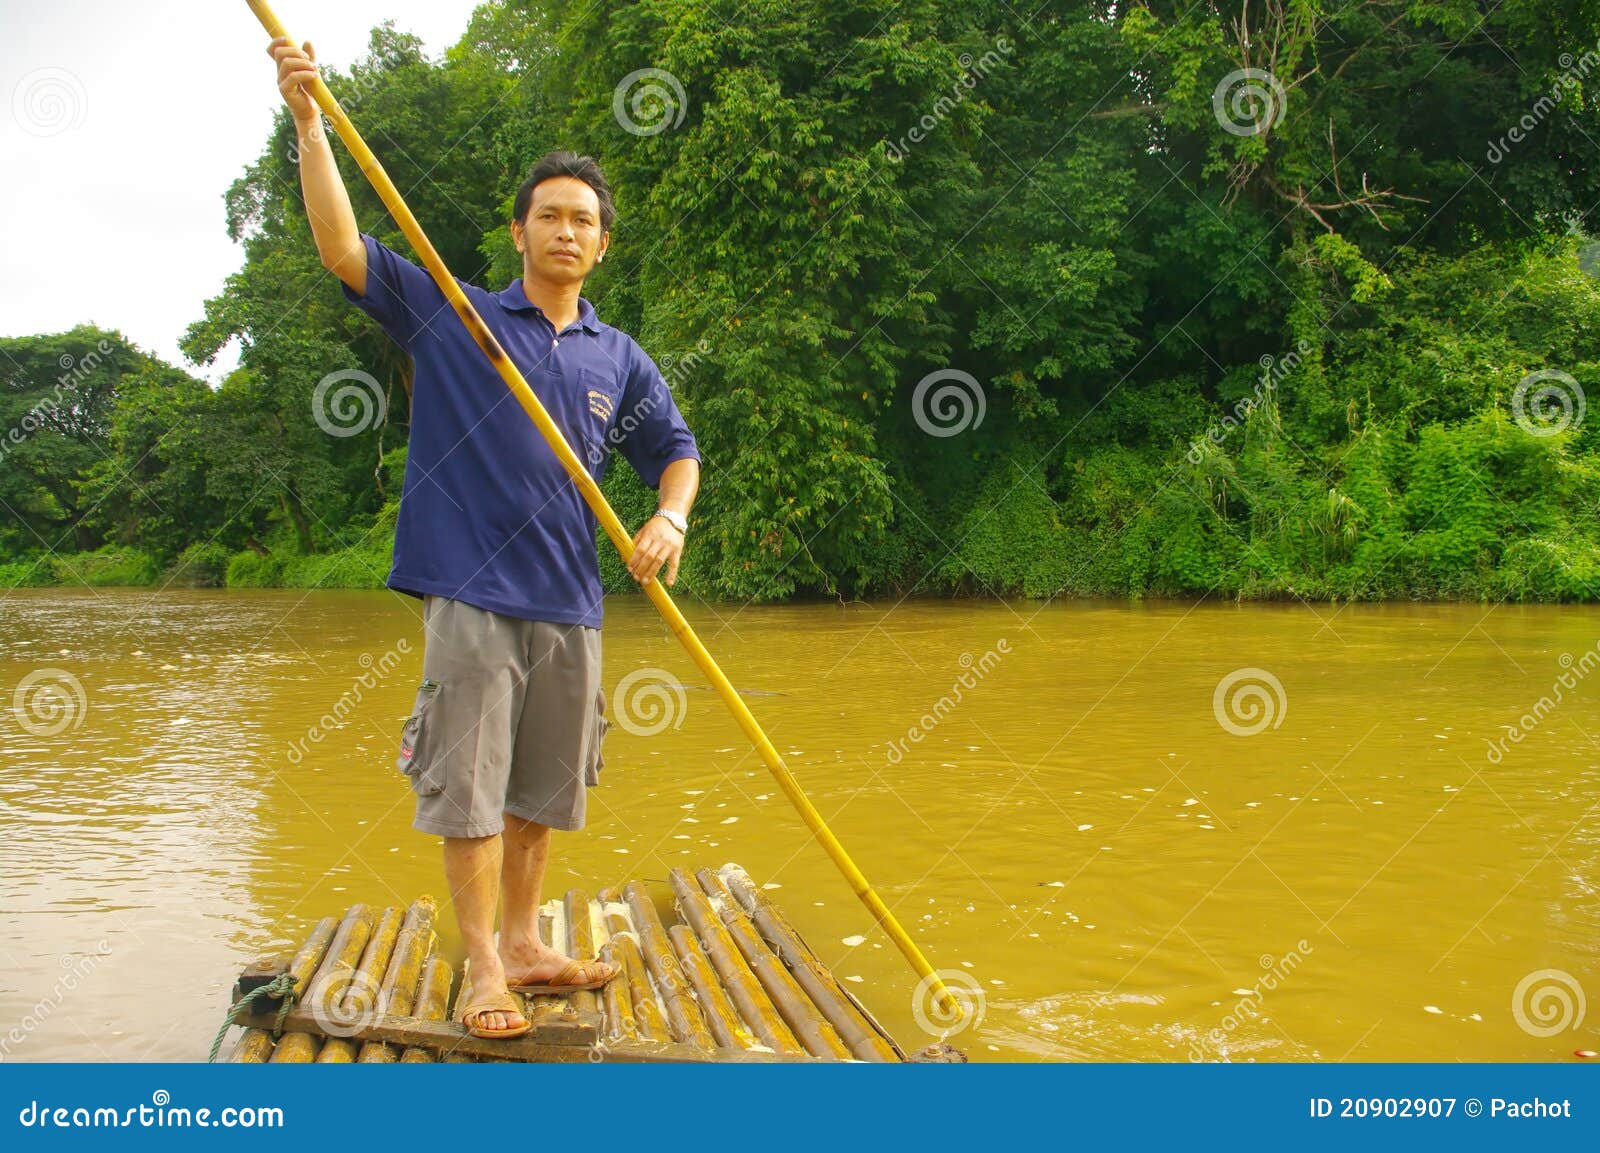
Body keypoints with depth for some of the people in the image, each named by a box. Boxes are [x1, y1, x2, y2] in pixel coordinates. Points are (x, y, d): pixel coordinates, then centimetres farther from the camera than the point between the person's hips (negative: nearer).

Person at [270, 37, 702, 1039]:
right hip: (472, 593, -4)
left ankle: (523, 945, 27)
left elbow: (675, 449, 17)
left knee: (542, 789, 13)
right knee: (470, 786, -2)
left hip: (570, 601, 4)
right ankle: (483, 967, 10)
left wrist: (669, 518, -4)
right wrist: (308, 119, -14)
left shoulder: (619, 358, 12)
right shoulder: (448, 314, 3)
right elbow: (343, 249, -5)